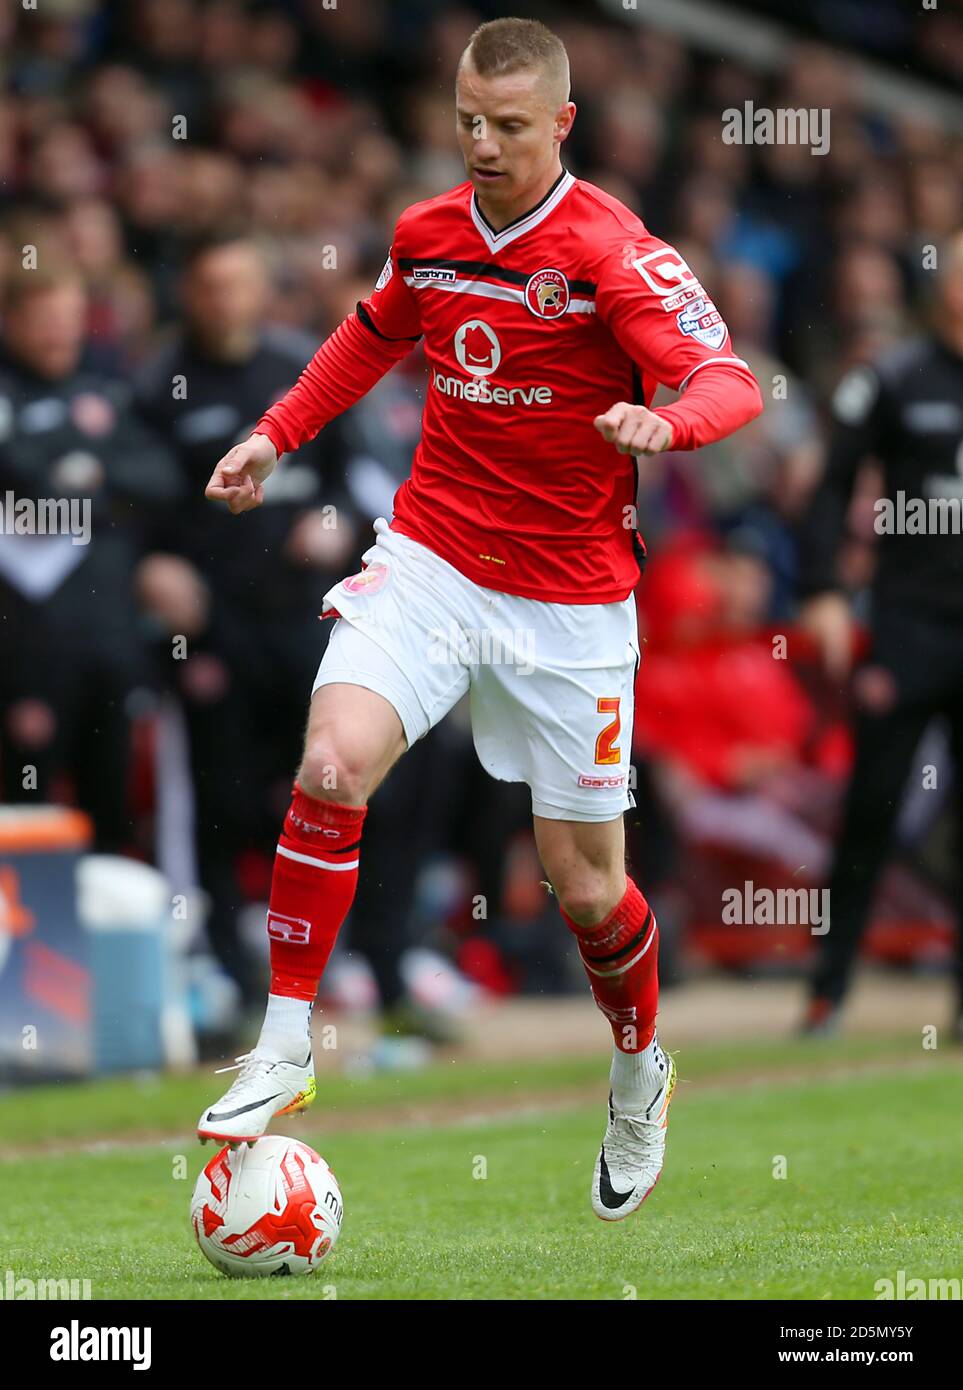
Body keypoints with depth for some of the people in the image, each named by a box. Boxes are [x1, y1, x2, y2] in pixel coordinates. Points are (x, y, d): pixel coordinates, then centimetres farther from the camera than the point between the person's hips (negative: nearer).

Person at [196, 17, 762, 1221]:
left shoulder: (612, 253, -13)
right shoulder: (427, 235, 3)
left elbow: (732, 383, -24)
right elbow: (374, 332, 26)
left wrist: (665, 420, -45)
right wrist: (278, 432, 17)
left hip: (570, 596, -3)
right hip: (430, 557, 3)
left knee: (586, 885, 5)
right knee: (334, 762, -23)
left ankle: (640, 1078, 35)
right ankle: (283, 1049, -12)